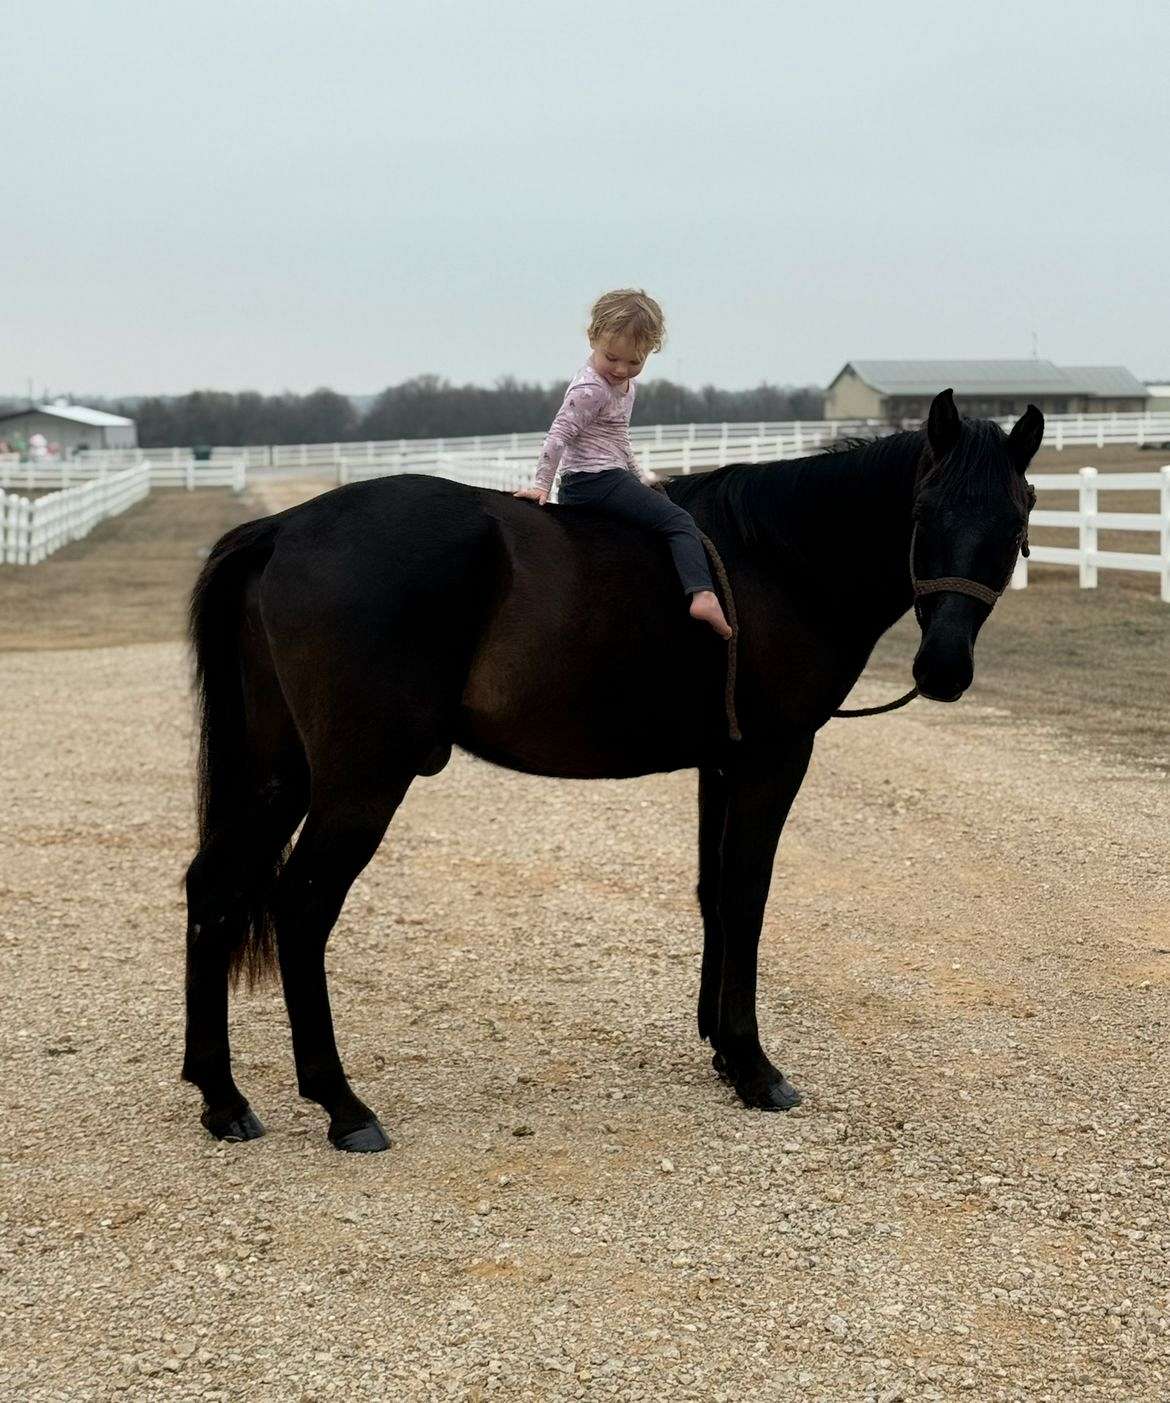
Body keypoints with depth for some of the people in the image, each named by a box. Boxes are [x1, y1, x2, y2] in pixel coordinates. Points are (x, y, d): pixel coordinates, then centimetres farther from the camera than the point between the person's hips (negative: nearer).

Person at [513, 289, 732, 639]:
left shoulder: (624, 383, 13)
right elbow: (558, 436, -18)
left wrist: (641, 479, 22)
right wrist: (542, 484, -18)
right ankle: (702, 596, -28)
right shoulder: (590, 389, -16)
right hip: (593, 480, -10)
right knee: (678, 521, -14)